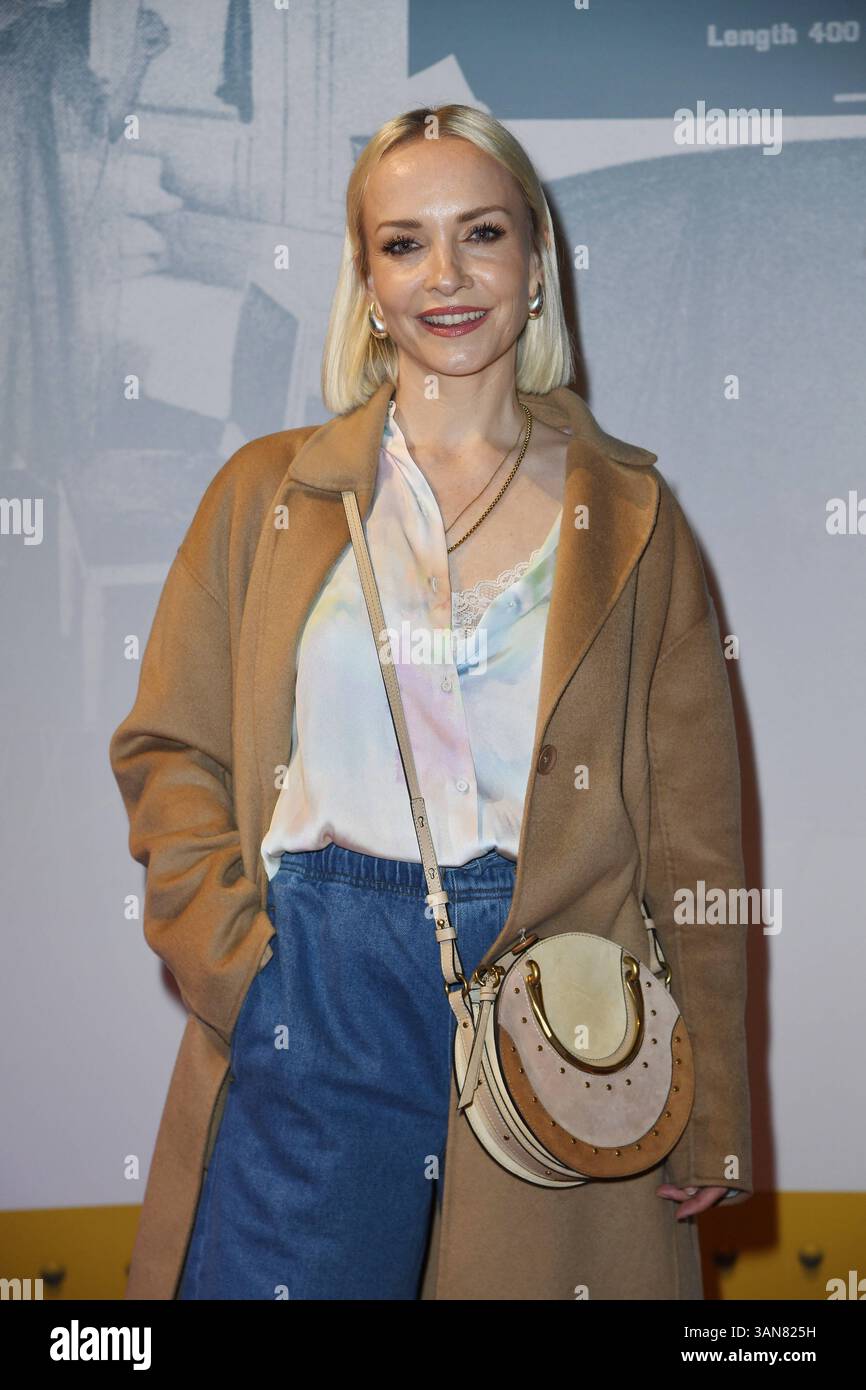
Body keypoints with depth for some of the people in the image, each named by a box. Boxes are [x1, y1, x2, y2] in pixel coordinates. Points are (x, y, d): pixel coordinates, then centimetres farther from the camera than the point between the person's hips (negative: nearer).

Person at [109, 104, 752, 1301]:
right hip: (311, 991, 0)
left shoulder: (626, 515, 7)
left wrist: (708, 1107, 2)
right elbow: (166, 748, 10)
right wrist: (230, 946, -6)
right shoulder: (270, 491, 9)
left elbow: (693, 821, 5)